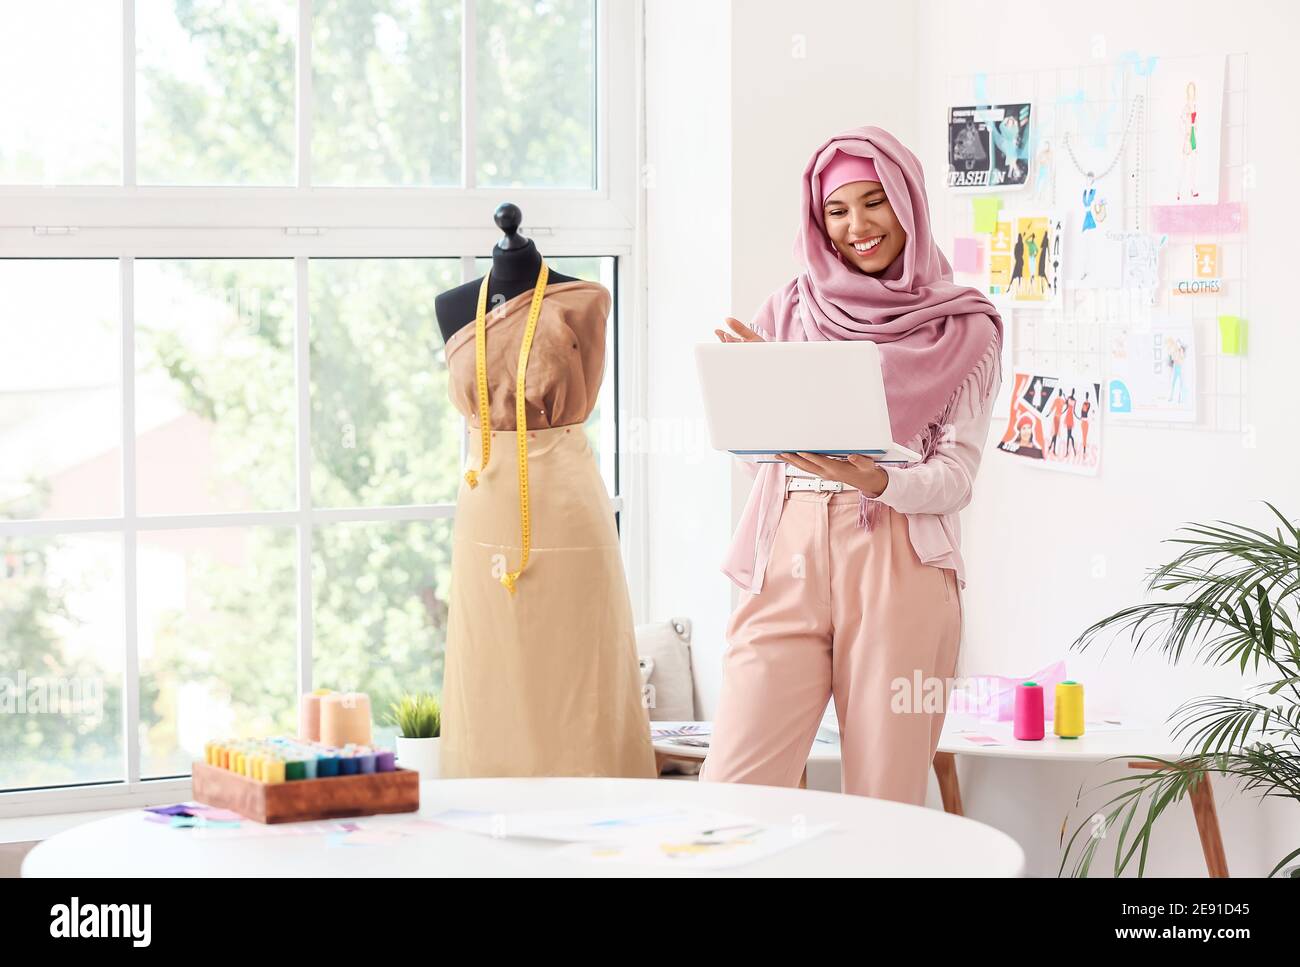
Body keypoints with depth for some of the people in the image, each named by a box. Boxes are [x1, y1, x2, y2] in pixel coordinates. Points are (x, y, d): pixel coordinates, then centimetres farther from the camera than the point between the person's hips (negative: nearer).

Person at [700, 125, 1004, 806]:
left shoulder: (964, 328, 8)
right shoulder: (791, 310, 15)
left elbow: (956, 476, 1)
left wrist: (877, 480, -19)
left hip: (900, 565, -2)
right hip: (790, 556, 2)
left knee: (886, 796, -3)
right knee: (733, 787, -7)